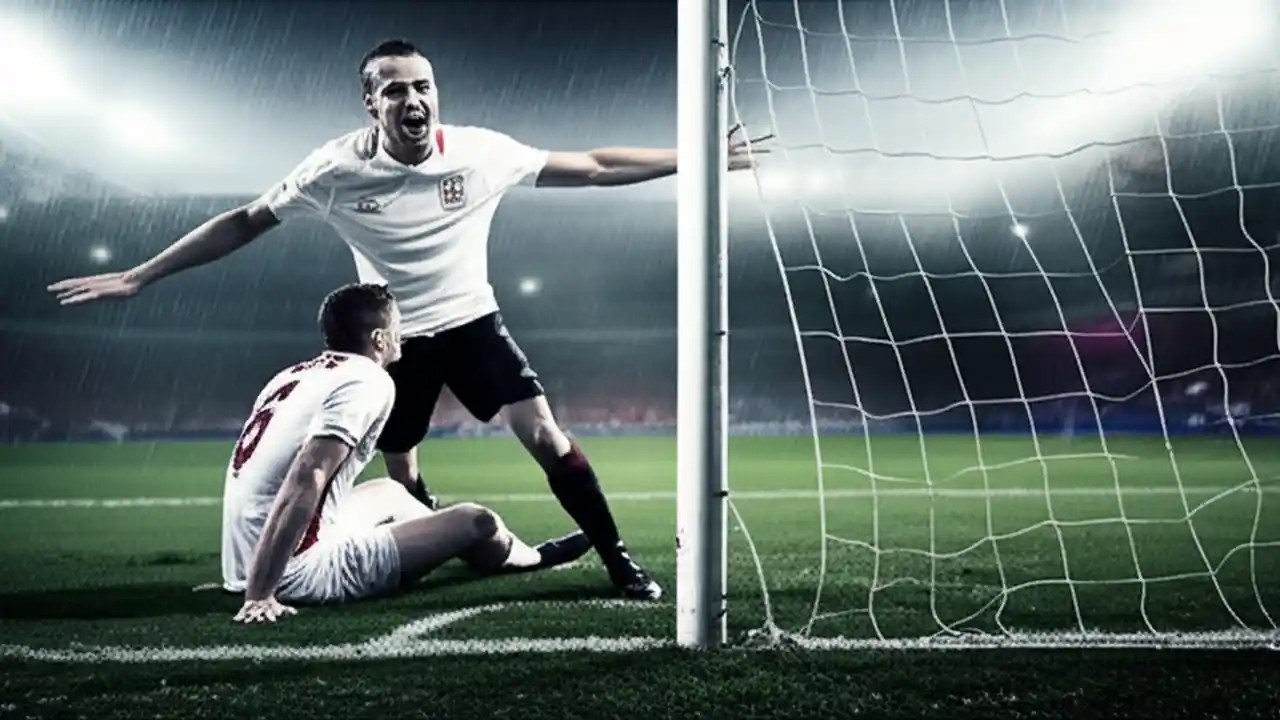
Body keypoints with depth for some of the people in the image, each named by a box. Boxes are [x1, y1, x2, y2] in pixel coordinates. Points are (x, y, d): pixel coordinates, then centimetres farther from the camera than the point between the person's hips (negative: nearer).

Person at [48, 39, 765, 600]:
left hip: (472, 320, 0)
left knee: (545, 435, -13)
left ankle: (619, 559, -1)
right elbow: (245, 222, -11)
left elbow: (595, 167, -10)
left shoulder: (481, 151, -18)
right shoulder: (338, 169, -19)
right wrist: (137, 276, -12)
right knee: (402, 474, 7)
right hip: (396, 337, 1)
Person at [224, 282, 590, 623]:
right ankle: (533, 560, 39)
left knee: (390, 492, 31)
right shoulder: (367, 380, -11)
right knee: (476, 521, 4)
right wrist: (260, 593, -27)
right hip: (299, 575, -9)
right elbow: (305, 479, -23)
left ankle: (522, 553, 49)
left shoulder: (295, 375, 11)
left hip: (241, 566, 9)